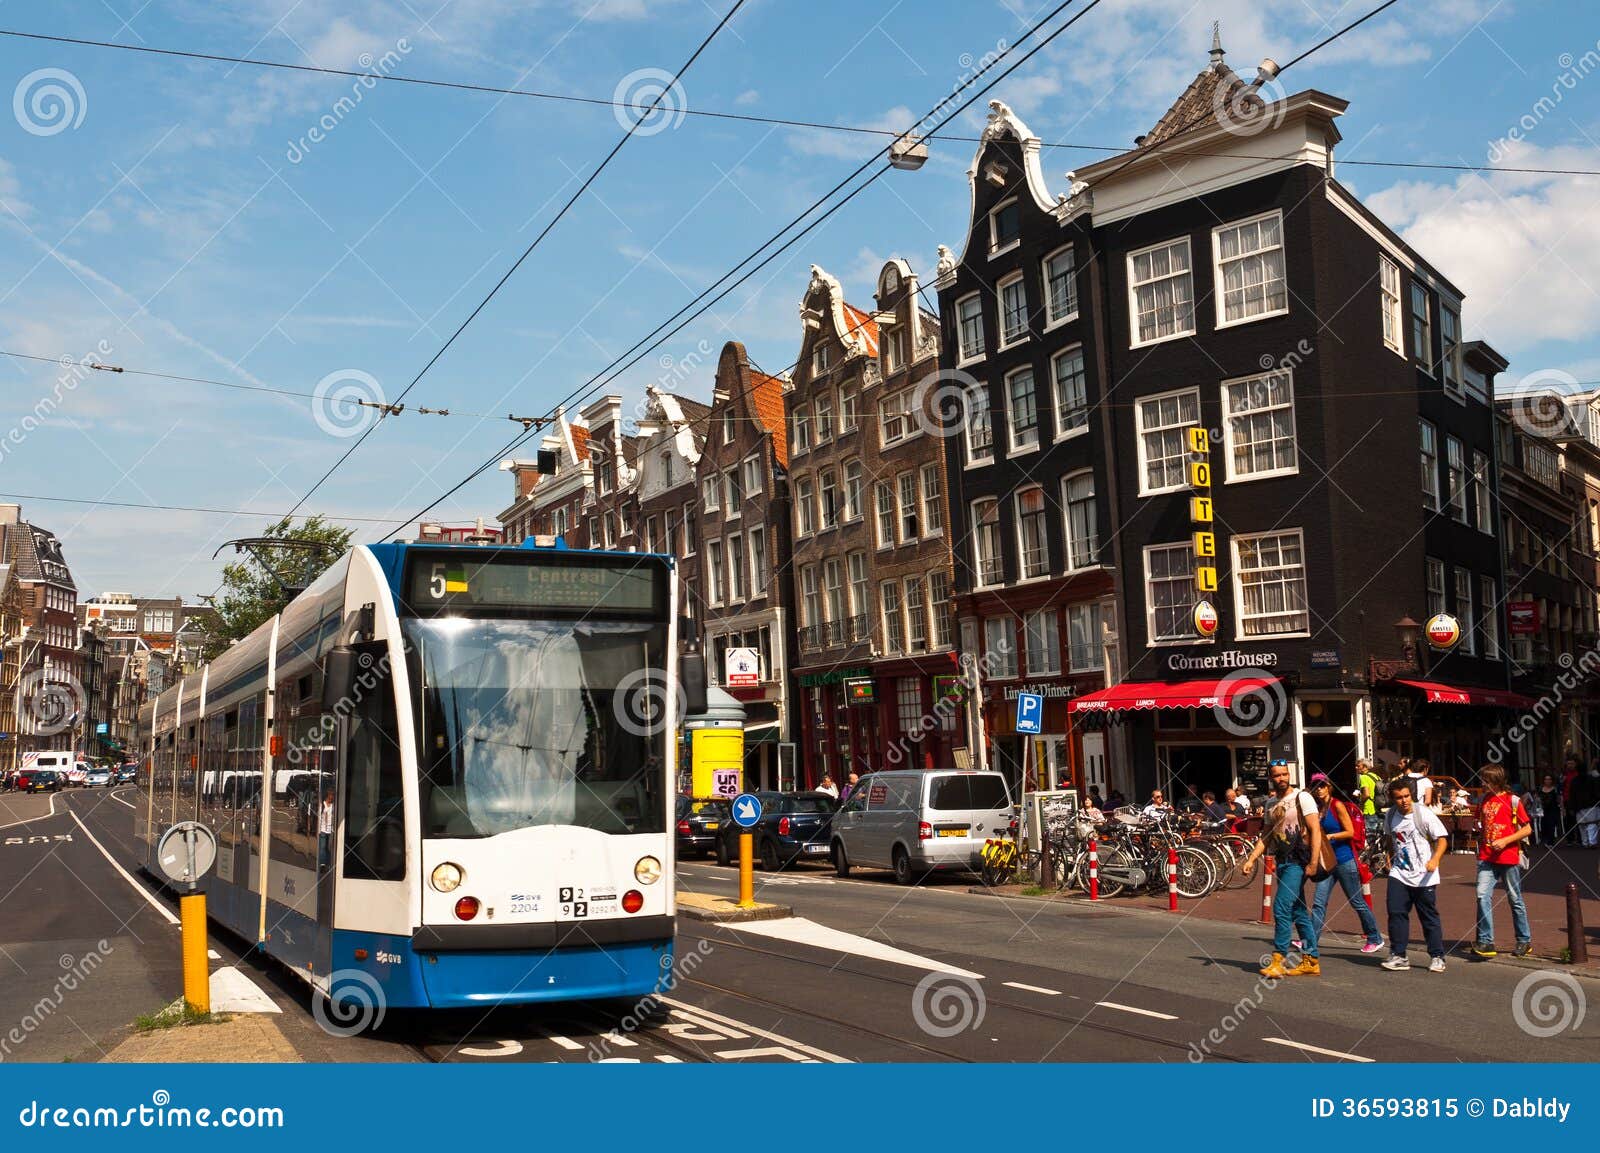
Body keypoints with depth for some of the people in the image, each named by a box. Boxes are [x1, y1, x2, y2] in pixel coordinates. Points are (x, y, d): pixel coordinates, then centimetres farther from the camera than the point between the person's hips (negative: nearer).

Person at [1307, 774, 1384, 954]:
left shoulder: (1337, 805, -10)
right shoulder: (1317, 808, 9)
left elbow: (1350, 832, -13)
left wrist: (1329, 836, -19)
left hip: (1344, 860, -6)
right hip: (1327, 861, 6)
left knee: (1357, 902, 4)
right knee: (1318, 902, -2)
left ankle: (1375, 939, 18)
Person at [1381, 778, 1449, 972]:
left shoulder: (1423, 813, -12)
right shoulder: (1391, 816, 5)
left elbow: (1442, 838, -11)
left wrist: (1435, 860, -26)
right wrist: (1390, 857, 14)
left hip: (1423, 876, -4)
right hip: (1399, 874, 4)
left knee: (1429, 916, 4)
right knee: (1396, 913, -3)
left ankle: (1437, 957, 15)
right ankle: (1398, 956, 4)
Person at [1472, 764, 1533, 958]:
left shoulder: (1512, 800, -5)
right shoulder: (1485, 800, 11)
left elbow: (1527, 829, -6)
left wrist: (1505, 841, -16)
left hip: (1509, 857, -4)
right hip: (1487, 858, 4)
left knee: (1516, 900, 9)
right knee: (1482, 896, -11)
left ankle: (1524, 941, 23)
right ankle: (1485, 942, -12)